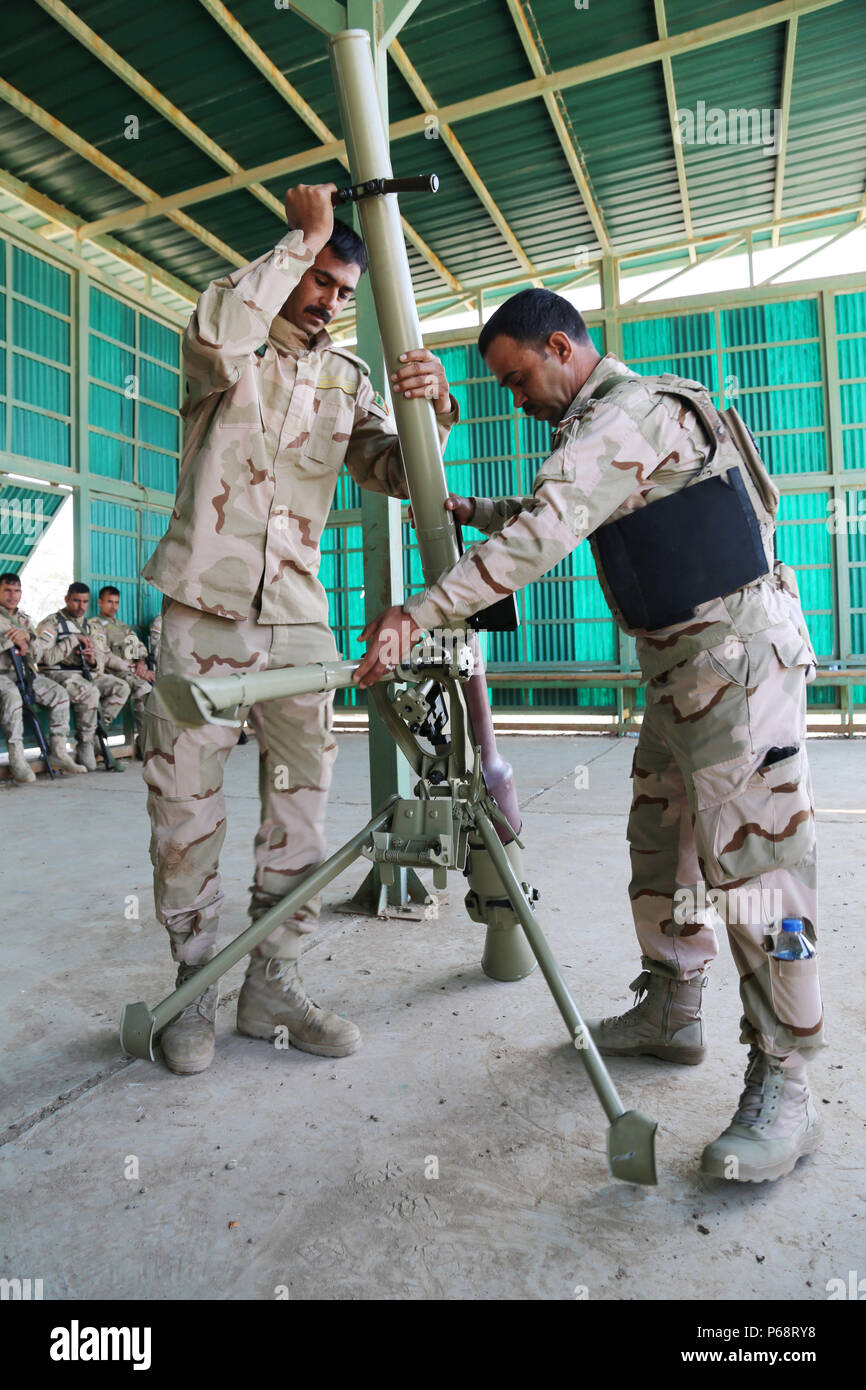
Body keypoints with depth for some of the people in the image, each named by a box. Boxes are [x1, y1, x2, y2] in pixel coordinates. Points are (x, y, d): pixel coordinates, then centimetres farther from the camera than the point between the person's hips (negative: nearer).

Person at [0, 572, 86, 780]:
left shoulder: (24, 620, 22)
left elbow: (38, 654, 13)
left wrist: (28, 637, -7)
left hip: (25, 672, 6)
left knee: (59, 693, -16)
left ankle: (59, 753, -13)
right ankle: (17, 760, -37)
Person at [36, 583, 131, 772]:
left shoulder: (89, 625, 19)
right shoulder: (51, 623, -1)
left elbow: (104, 656, 13)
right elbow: (46, 658, -15)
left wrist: (94, 661, -11)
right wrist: (74, 639, -13)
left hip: (86, 673, 7)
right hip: (59, 674, -7)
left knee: (121, 687, -14)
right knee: (90, 692, -35)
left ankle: (97, 733, -13)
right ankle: (85, 746, -21)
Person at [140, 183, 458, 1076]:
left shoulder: (347, 377, 14)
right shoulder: (229, 352, 4)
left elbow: (395, 474, 3)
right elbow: (217, 332, -21)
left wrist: (429, 411, -16)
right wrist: (304, 235, -10)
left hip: (298, 622, 4)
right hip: (203, 615, -3)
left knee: (301, 809, 4)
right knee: (186, 811, 1)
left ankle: (272, 985, 18)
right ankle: (193, 992, 17)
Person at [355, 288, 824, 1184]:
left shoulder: (633, 414, -16)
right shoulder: (604, 423, 17)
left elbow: (543, 535, -30)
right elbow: (551, 516, 29)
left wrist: (420, 613, -32)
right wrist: (468, 511, 14)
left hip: (740, 650, -10)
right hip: (678, 663, 10)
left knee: (751, 858, -9)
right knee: (659, 845, 12)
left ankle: (782, 1088, 1)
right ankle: (670, 1012, 26)